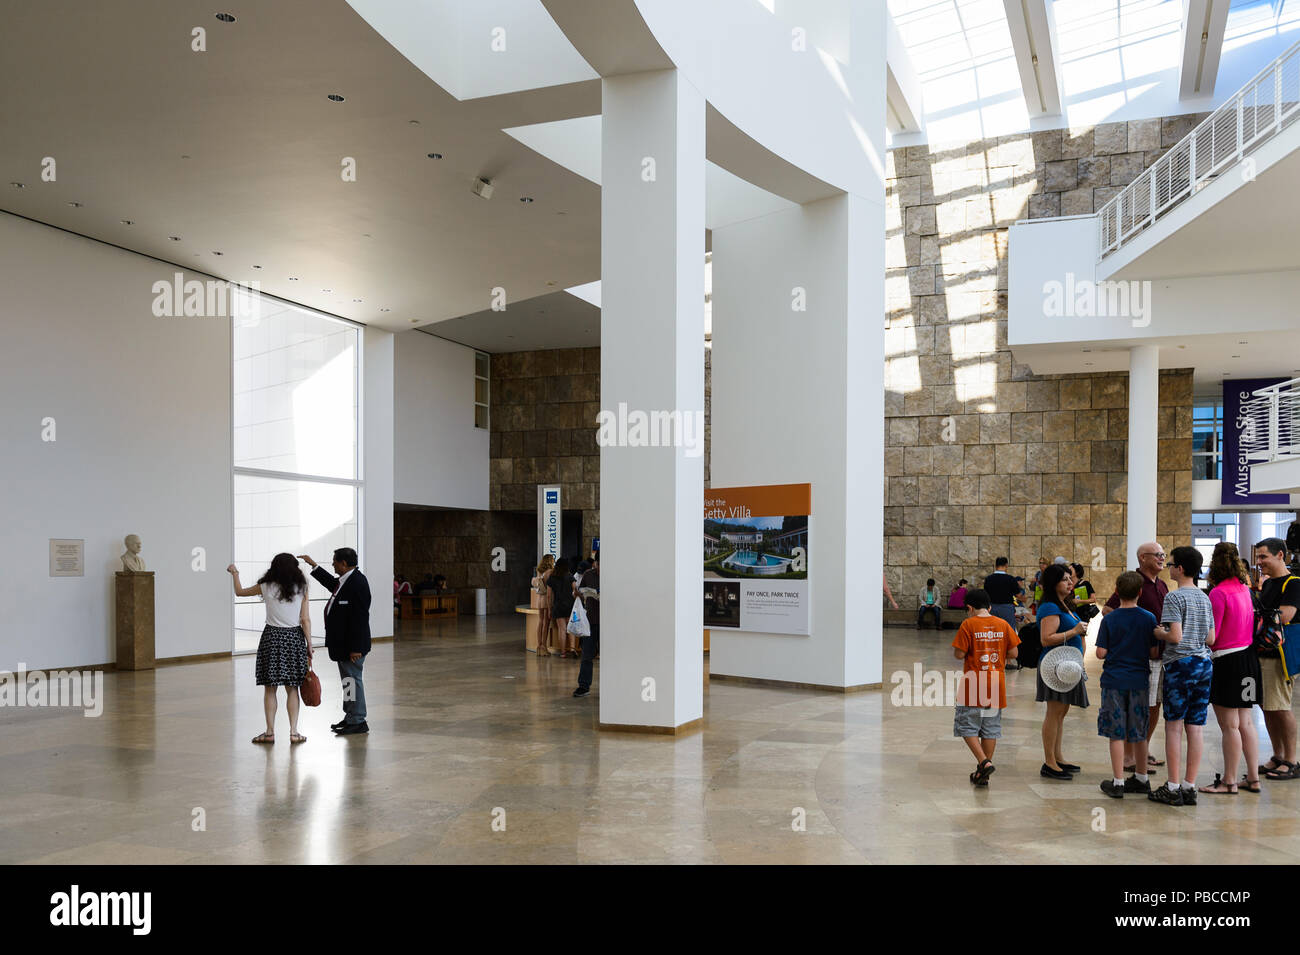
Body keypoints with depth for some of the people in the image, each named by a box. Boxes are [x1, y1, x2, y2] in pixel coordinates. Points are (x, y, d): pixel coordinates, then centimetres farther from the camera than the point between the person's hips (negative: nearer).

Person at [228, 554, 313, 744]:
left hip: (272, 637, -1)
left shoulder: (266, 587, -2)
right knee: (292, 689, 8)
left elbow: (239, 592, 15)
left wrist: (235, 574, 32)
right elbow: (305, 620, -3)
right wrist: (309, 646, 2)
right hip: (295, 639, 1)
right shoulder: (301, 589, -1)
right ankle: (293, 731, 5)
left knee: (269, 688, 7)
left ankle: (270, 732, 9)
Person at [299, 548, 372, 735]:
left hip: (352, 645, -10)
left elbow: (360, 617, -24)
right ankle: (350, 717, 27)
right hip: (342, 643, 10)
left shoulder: (358, 583, -22)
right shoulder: (345, 580, 9)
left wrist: (356, 648, -24)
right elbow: (332, 584, 35)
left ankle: (358, 722, 4)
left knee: (352, 679, -4)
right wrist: (314, 565, 36)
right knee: (347, 680, 17)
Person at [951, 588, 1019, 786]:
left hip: (973, 685, -4)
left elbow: (959, 654, -13)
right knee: (990, 729, 11)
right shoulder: (1003, 624, 3)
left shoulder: (968, 624, -9)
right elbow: (1013, 653, 3)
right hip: (996, 685, 5)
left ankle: (984, 762, -12)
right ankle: (983, 774, 14)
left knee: (967, 727, 5)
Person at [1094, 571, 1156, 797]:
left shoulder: (1109, 620, -8)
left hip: (1114, 681, -2)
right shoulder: (1149, 619, -3)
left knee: (1117, 734, 2)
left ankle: (1118, 782, 3)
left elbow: (1101, 653, -8)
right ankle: (1142, 778, 26)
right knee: (1139, 733, 15)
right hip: (1140, 680, 3)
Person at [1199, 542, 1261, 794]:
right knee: (1245, 723, 14)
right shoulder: (1244, 588, 7)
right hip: (1249, 657, 8)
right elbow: (1250, 625, 15)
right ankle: (1253, 778, 20)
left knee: (1229, 726, 0)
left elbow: (1211, 636, -17)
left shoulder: (1219, 593, -16)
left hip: (1227, 660, -8)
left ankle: (1228, 781, 7)